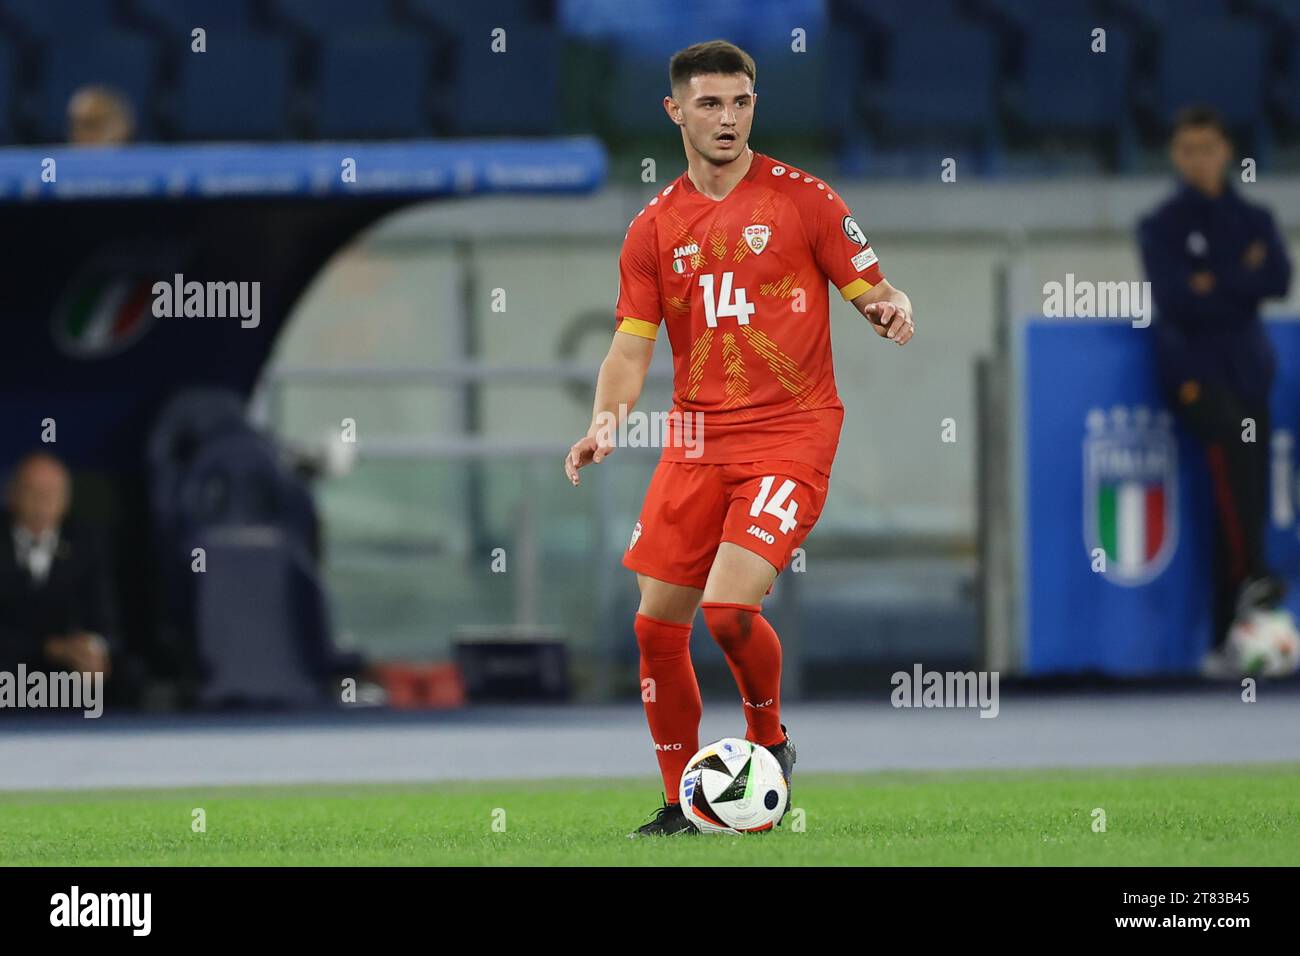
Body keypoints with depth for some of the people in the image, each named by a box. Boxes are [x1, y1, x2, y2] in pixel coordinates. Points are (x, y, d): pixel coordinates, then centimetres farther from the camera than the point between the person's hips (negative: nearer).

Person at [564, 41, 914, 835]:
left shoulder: (802, 200, -1)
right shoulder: (655, 230, 8)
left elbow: (874, 293, 2)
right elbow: (631, 349, 7)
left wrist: (893, 312, -22)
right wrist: (607, 420, -12)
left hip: (792, 433, -4)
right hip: (698, 438, 4)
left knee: (731, 607, -20)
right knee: (658, 622, 1)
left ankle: (769, 739, 10)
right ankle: (682, 804, 16)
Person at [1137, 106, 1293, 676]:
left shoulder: (1254, 221, 15)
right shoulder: (1161, 227, 7)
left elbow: (1278, 281, -3)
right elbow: (1175, 297, -9)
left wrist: (1216, 285, -10)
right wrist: (1243, 282, -6)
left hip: (1245, 366, 4)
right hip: (1189, 365, -4)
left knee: (1247, 497, -4)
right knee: (1231, 435, -35)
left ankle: (1225, 639, -1)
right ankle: (1251, 574, -45)